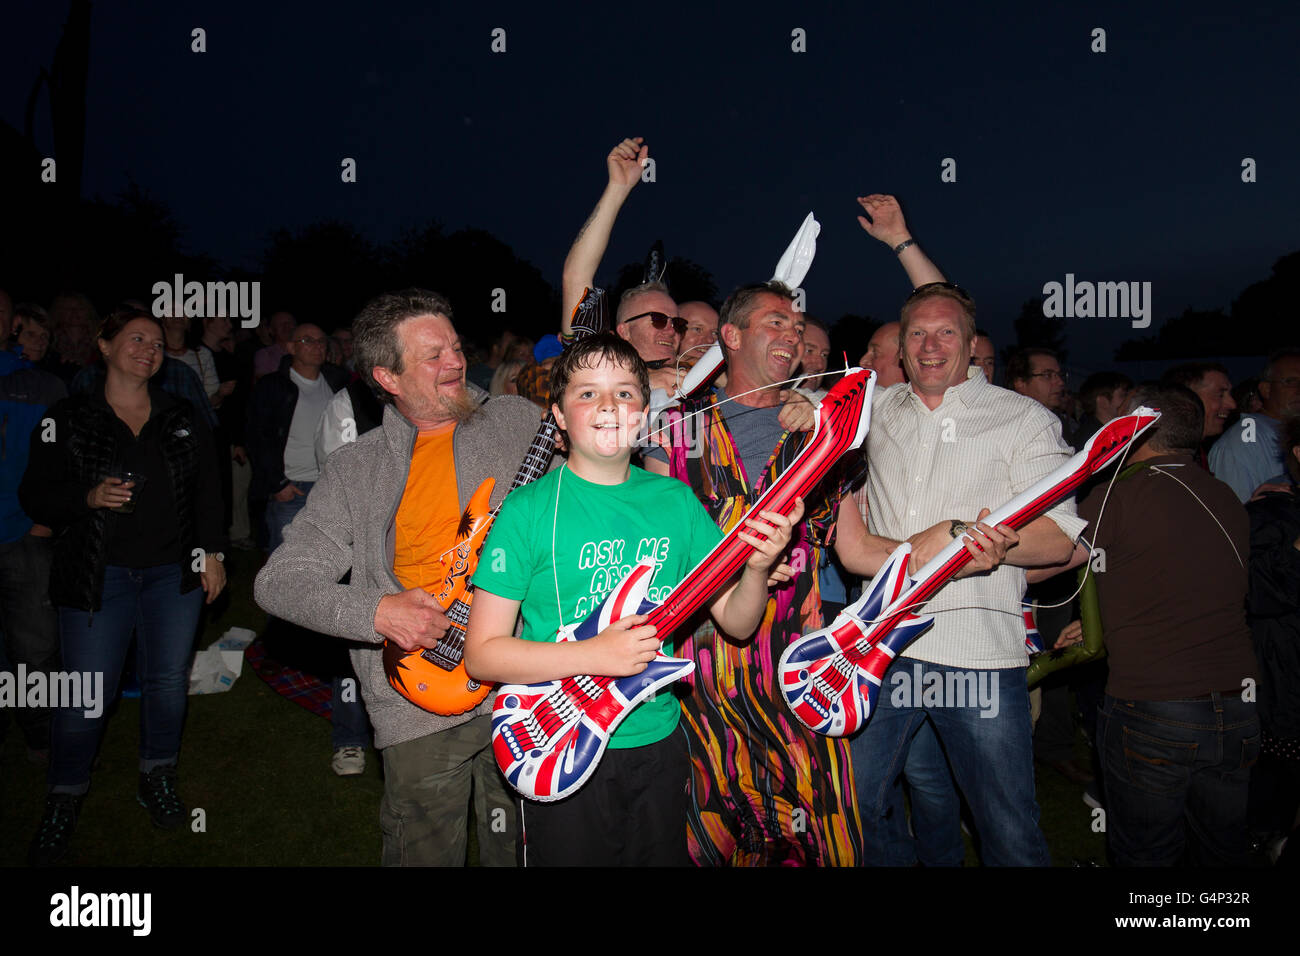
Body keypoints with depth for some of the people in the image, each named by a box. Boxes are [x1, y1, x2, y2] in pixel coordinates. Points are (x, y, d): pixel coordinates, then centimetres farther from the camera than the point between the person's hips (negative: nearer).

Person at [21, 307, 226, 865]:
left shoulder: (184, 420, 9)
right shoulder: (67, 421, 1)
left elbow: (207, 492, 11)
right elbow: (35, 495, 1)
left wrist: (211, 553, 4)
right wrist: (89, 497, -17)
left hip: (173, 571, 3)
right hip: (98, 576, -2)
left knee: (168, 678, 9)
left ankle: (158, 781, 29)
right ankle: (64, 801, 20)